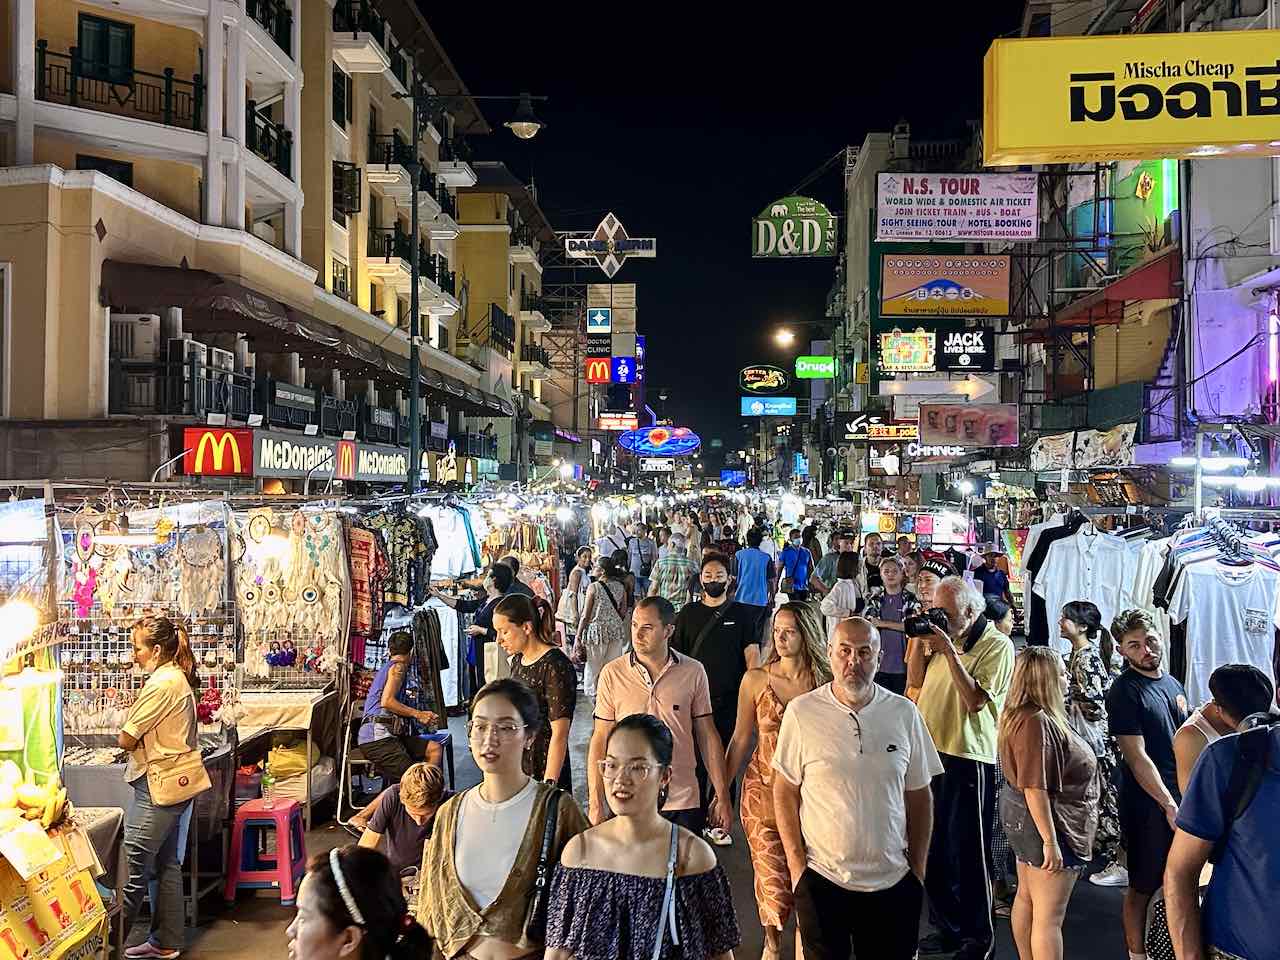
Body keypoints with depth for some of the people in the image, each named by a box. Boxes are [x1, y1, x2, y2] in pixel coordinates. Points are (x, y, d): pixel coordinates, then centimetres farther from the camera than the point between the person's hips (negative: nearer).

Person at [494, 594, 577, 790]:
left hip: (543, 768, -7)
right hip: (515, 763, 7)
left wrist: (549, 784, -20)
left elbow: (559, 735, -18)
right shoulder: (517, 660, 9)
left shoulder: (555, 666, -16)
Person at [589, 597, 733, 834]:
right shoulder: (612, 673, -4)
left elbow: (708, 736, 4)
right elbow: (600, 741, -1)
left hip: (684, 804, 1)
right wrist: (596, 805, -3)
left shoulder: (693, 672, -2)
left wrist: (723, 798, 4)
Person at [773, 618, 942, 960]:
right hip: (821, 880, -1)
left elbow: (919, 796, 6)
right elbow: (785, 791, -1)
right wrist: (796, 861, -4)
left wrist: (918, 868, 6)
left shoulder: (904, 713, -2)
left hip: (893, 882, 2)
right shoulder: (801, 711, -8)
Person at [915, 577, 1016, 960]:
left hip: (968, 759, -7)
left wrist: (949, 651, -21)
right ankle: (948, 927, 31)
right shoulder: (942, 636, 11)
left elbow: (975, 700, -20)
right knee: (934, 845, 16)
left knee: (967, 851, 4)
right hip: (931, 753, 7)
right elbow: (916, 686, 15)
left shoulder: (997, 645, -10)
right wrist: (921, 645, 2)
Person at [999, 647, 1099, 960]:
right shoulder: (1036, 722, -26)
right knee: (1049, 915, -3)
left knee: (1027, 899, 20)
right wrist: (1050, 841, -26)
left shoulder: (1023, 714, 6)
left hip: (1024, 817, 11)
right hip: (1044, 820, -11)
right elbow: (1034, 788, -29)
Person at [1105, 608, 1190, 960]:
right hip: (1148, 804, -7)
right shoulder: (1124, 691, -14)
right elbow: (1137, 757, -18)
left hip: (1180, 798, 7)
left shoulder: (1172, 684, 9)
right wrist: (1169, 805, -19)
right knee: (1143, 886, 5)